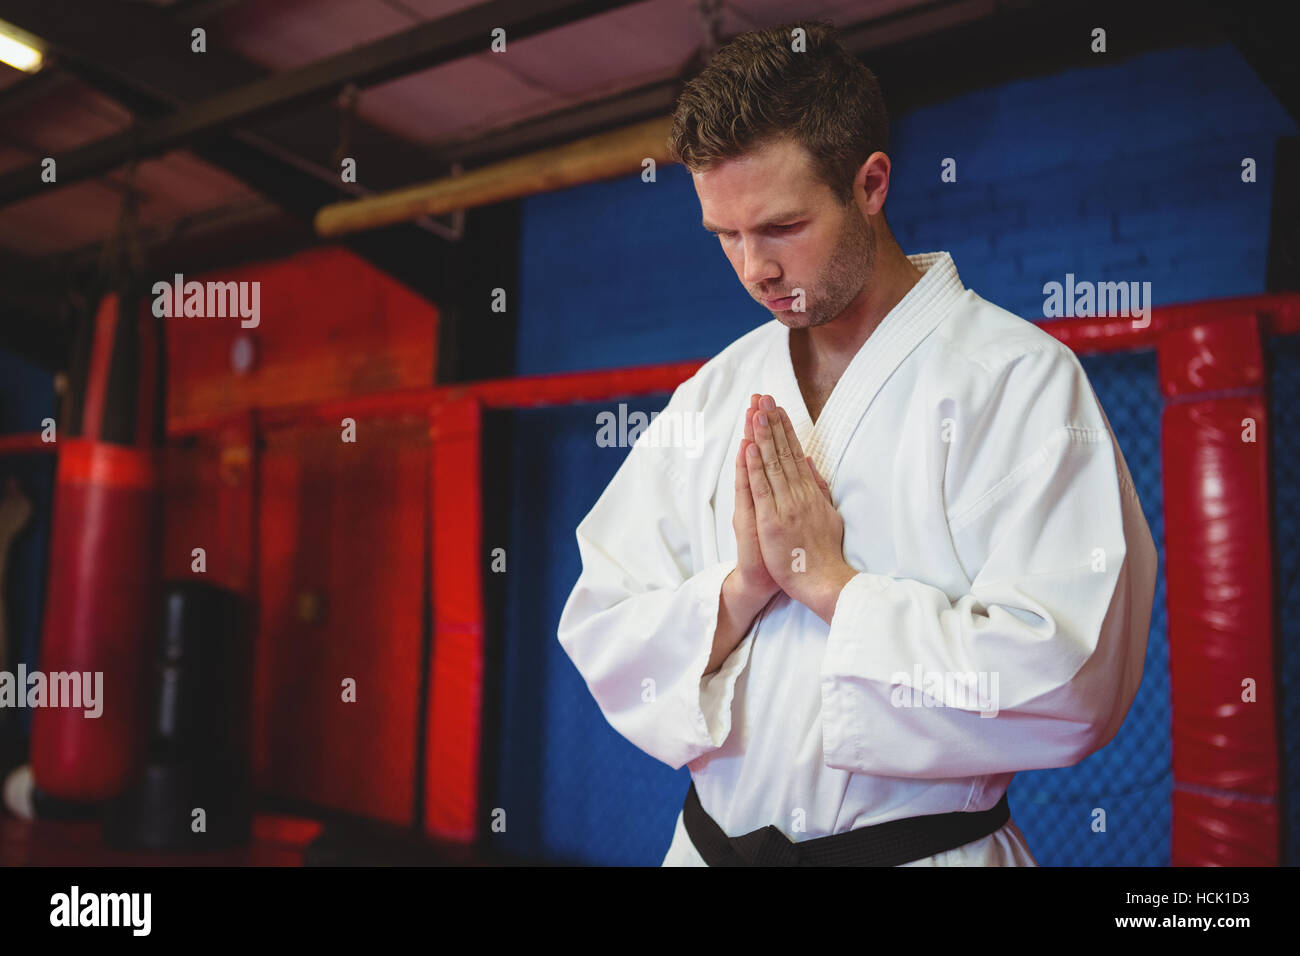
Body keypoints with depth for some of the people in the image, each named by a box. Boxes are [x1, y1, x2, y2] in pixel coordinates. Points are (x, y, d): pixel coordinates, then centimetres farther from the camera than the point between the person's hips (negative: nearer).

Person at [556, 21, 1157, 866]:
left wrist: (825, 579, -18)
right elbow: (599, 634, 0)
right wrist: (740, 589, -17)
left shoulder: (1020, 380, -14)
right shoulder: (714, 394, 2)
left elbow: (1068, 685, -22)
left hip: (918, 845, -4)